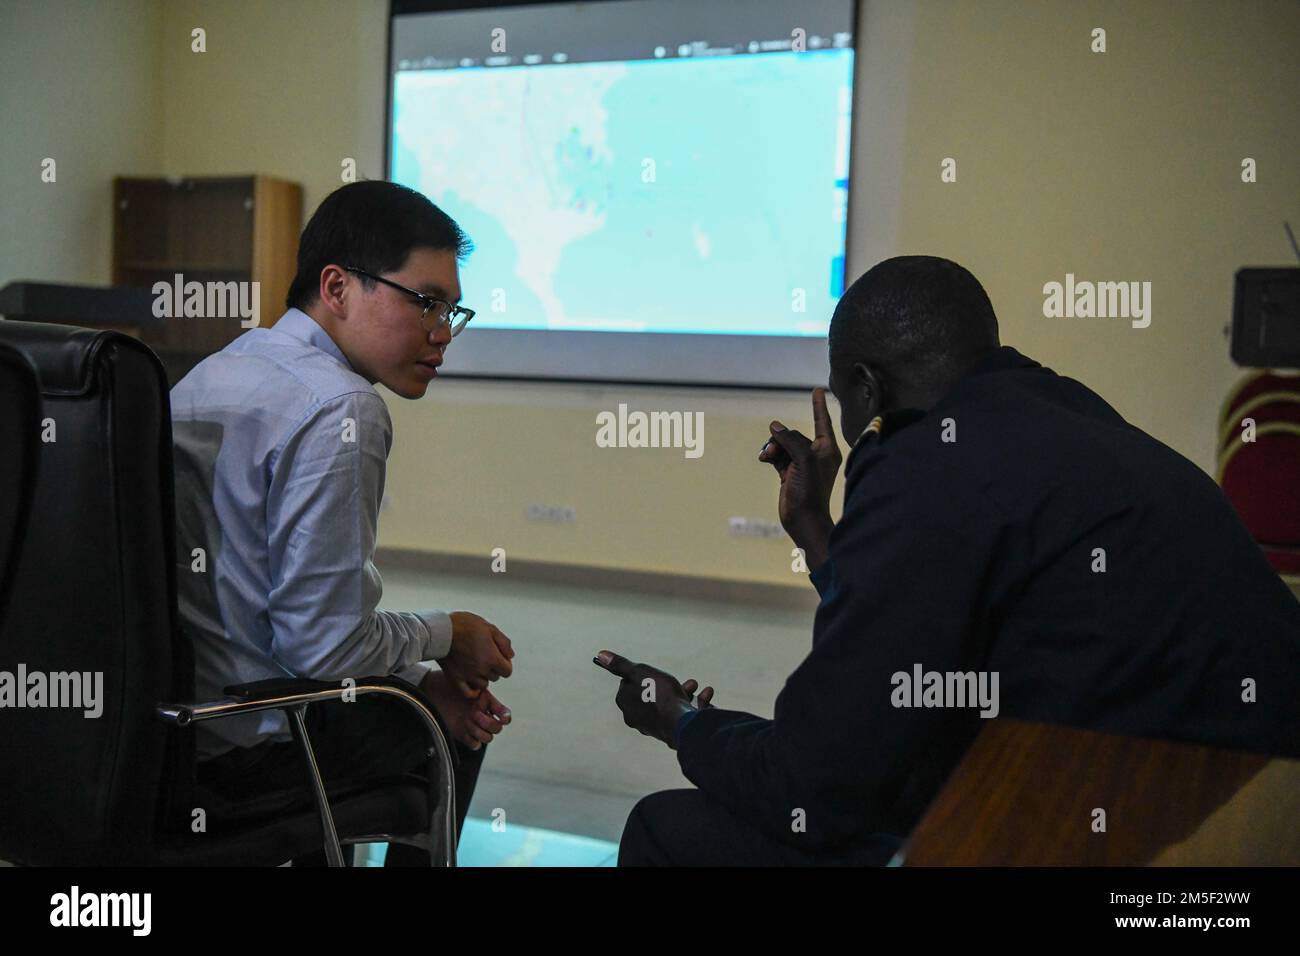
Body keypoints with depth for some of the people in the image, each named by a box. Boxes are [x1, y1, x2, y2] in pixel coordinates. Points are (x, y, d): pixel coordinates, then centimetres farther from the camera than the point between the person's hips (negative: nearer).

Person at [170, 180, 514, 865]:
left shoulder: (220, 369, 9)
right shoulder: (340, 409, -22)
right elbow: (324, 644, -24)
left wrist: (418, 673, 8)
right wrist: (444, 640, -5)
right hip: (239, 747, -9)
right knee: (448, 719, 16)